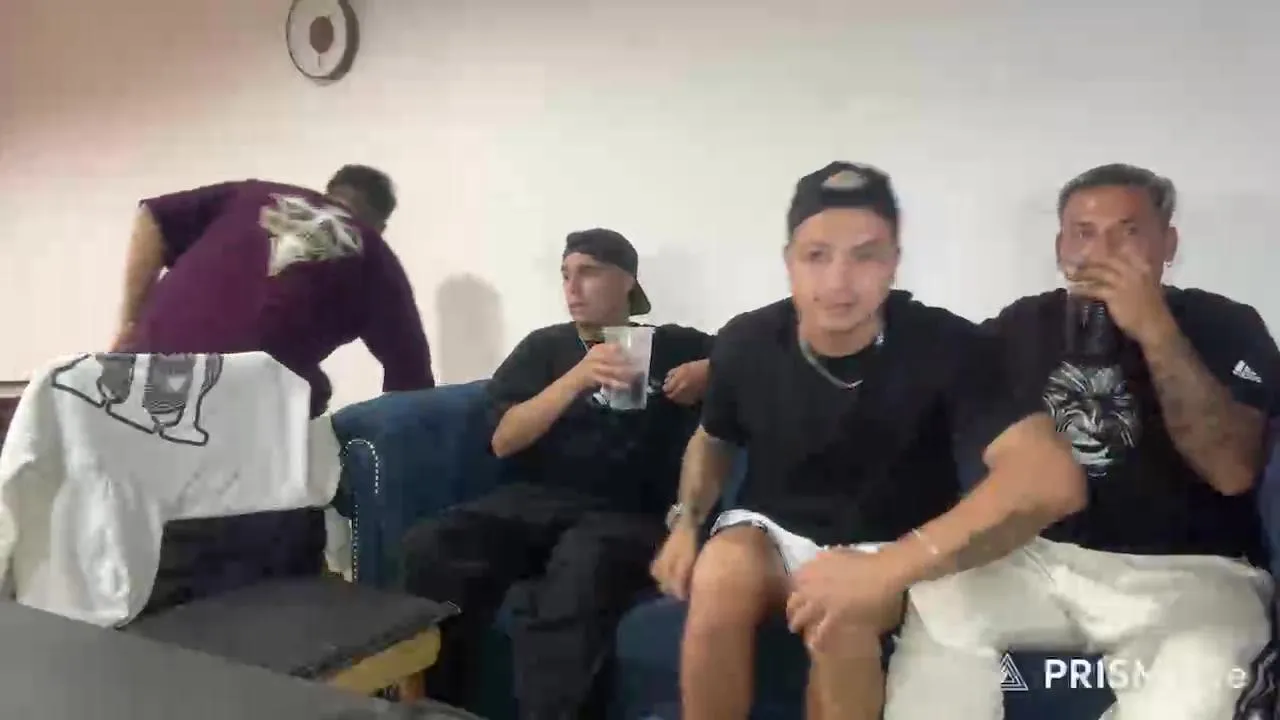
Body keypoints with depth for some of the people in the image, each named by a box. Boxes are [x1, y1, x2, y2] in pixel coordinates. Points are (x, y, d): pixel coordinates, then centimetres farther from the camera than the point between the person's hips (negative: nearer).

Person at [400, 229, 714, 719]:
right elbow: (503, 441, 4)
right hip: (533, 501, 3)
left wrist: (709, 373, -2)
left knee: (580, 570, -39)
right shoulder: (544, 347, 18)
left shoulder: (674, 345, 16)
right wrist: (579, 376, -8)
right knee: (428, 549, -27)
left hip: (625, 514, -2)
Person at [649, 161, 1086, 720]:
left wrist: (891, 567, -42)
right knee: (718, 582, -31)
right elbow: (712, 439, 11)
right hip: (772, 530, 2)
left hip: (888, 545, -1)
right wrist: (686, 520, -8)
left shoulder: (944, 345, -21)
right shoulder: (745, 343, -11)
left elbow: (1053, 478, -34)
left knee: (838, 618, -34)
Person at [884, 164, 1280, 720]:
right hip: (1036, 557, 3)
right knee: (933, 607, -24)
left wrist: (1155, 330, -20)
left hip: (1181, 573, -2)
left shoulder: (1223, 326, 0)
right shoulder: (1022, 324, 10)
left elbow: (1232, 472, -15)